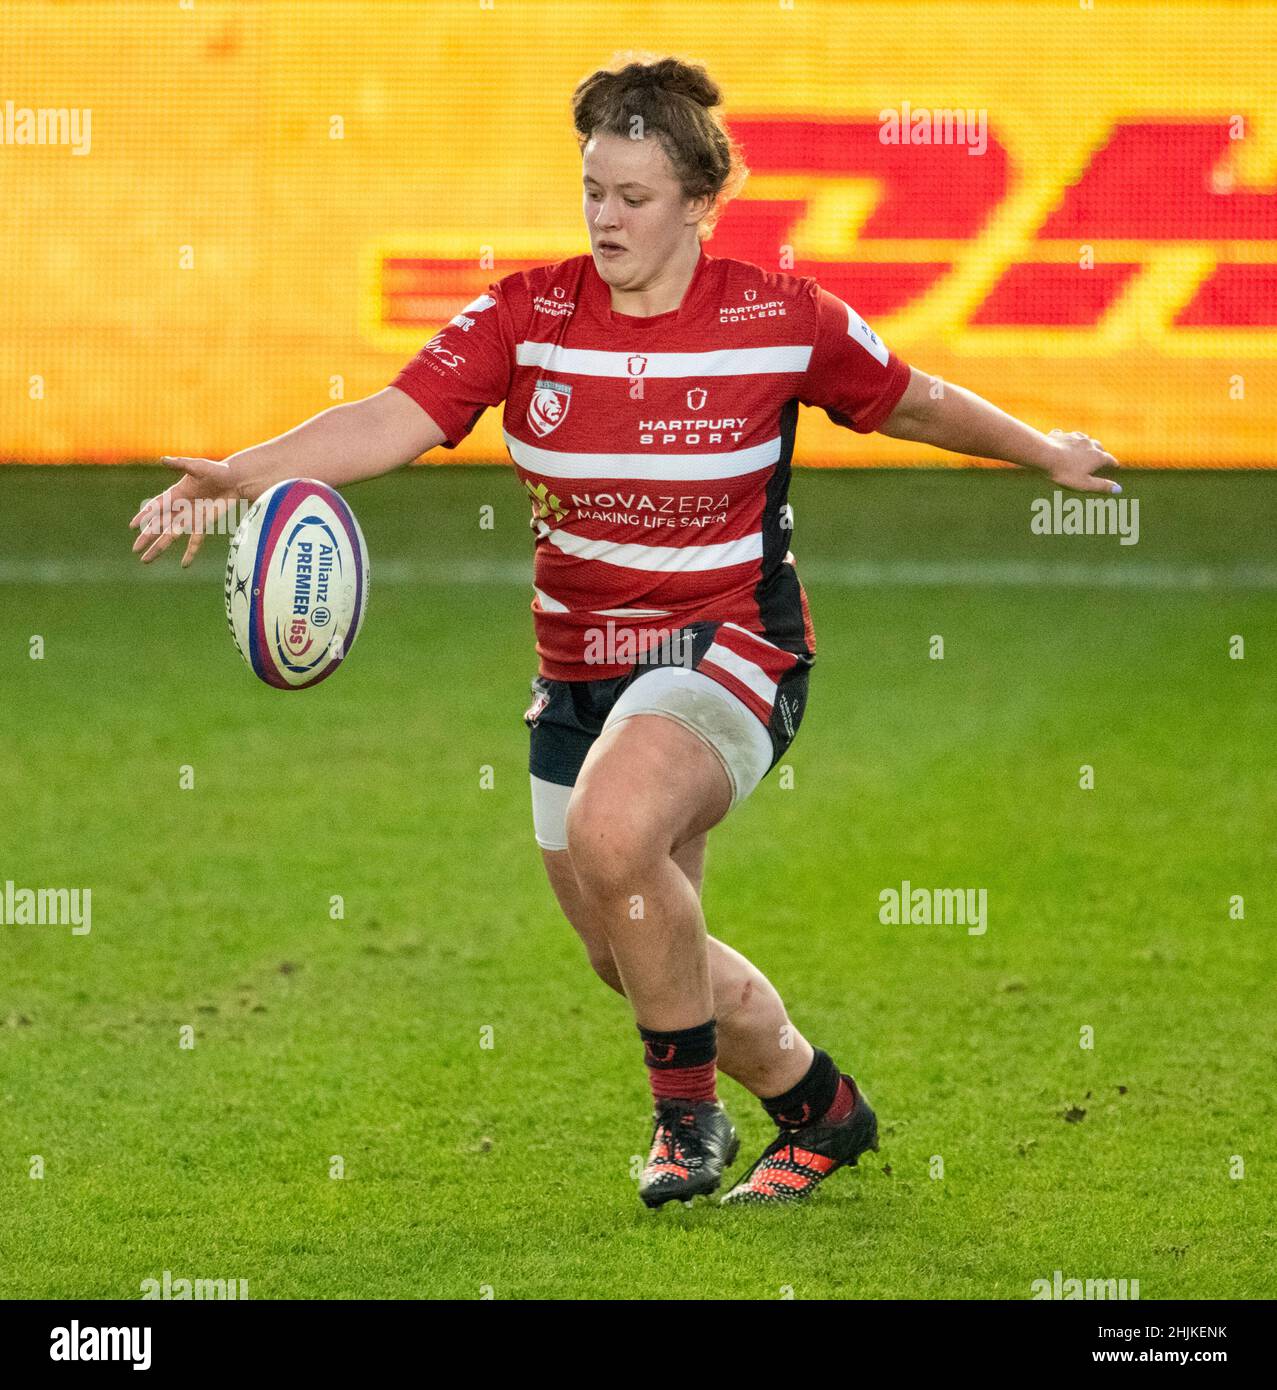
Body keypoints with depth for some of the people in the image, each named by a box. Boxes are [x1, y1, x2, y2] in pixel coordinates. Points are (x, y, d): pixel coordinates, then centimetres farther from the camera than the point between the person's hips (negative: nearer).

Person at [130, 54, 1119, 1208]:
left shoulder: (782, 319, -9)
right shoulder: (527, 315, -5)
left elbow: (914, 404, 9)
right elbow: (395, 419, -18)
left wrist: (1047, 454, 19)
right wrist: (243, 474, -33)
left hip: (731, 649, -5)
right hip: (579, 667, 5)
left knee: (612, 830, -34)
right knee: (634, 956, 12)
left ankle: (687, 1102, -12)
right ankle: (816, 1106, 39)